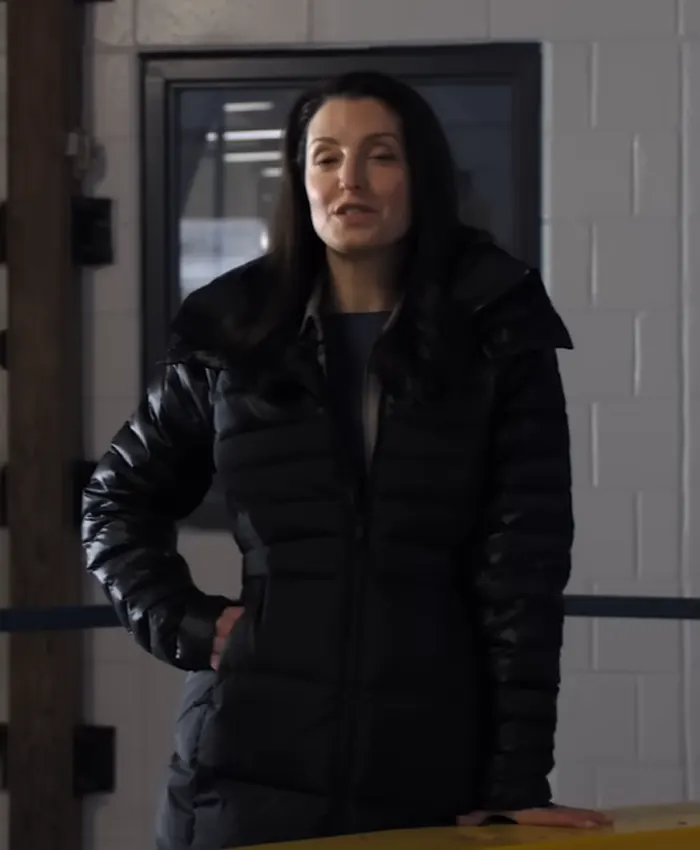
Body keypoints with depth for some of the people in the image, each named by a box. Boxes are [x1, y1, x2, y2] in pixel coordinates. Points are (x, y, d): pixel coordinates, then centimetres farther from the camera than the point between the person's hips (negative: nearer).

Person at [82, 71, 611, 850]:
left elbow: (523, 560, -4)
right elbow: (116, 502, 19)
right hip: (254, 762, 1)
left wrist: (521, 777, -11)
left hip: (436, 769, -1)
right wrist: (182, 624, 2)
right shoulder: (233, 335, 6)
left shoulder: (497, 337, 1)